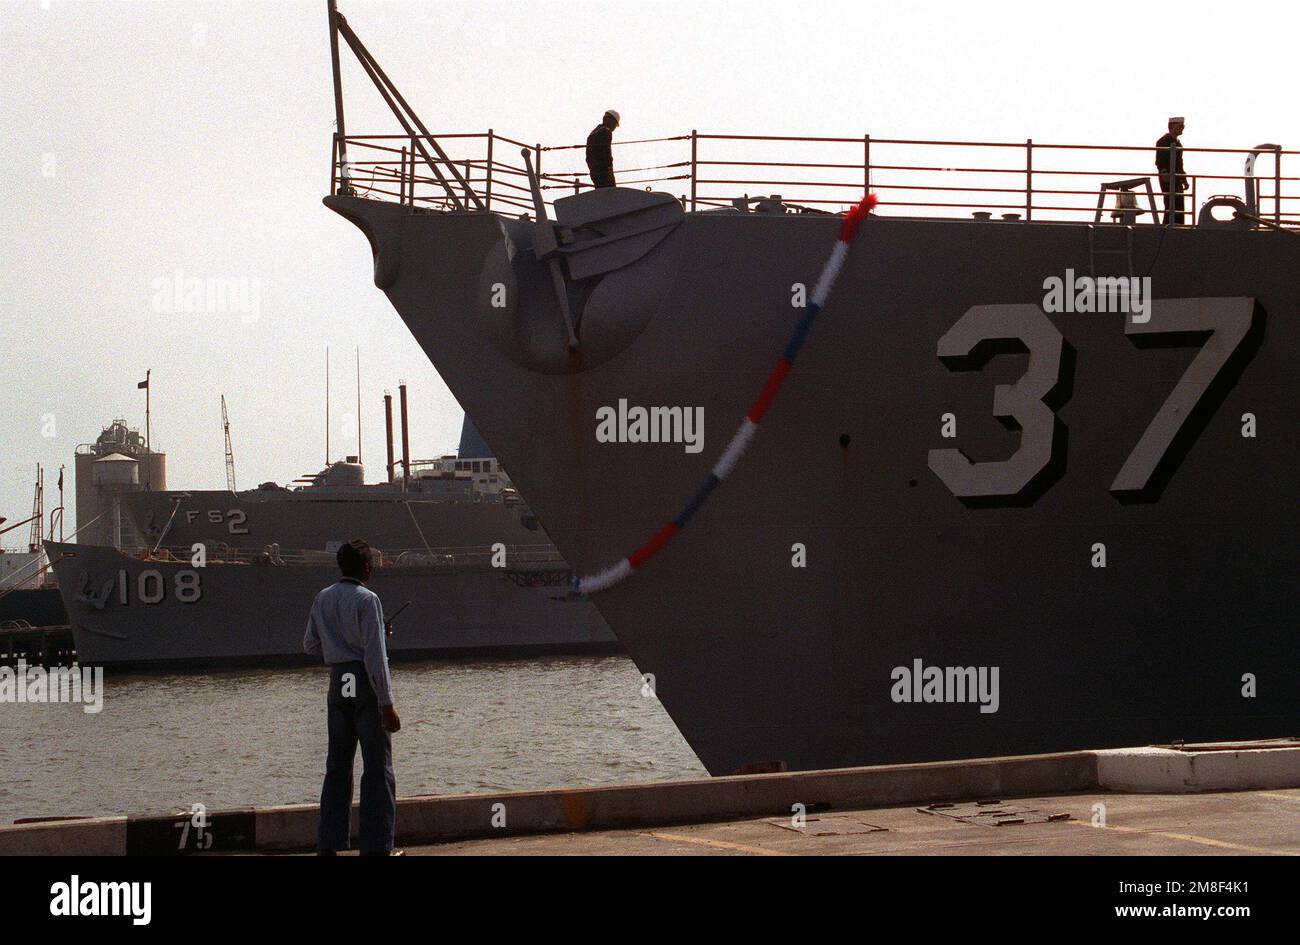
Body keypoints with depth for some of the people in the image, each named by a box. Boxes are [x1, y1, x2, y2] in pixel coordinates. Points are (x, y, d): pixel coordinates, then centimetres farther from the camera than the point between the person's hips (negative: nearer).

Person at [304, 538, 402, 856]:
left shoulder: (322, 599, 8)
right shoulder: (366, 599, -12)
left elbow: (310, 645, 19)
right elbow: (375, 656, -17)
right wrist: (387, 704, -15)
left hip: (338, 682, 6)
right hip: (366, 684, -6)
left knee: (337, 764, 11)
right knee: (377, 766, 0)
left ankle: (328, 843, 9)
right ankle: (376, 845, 0)